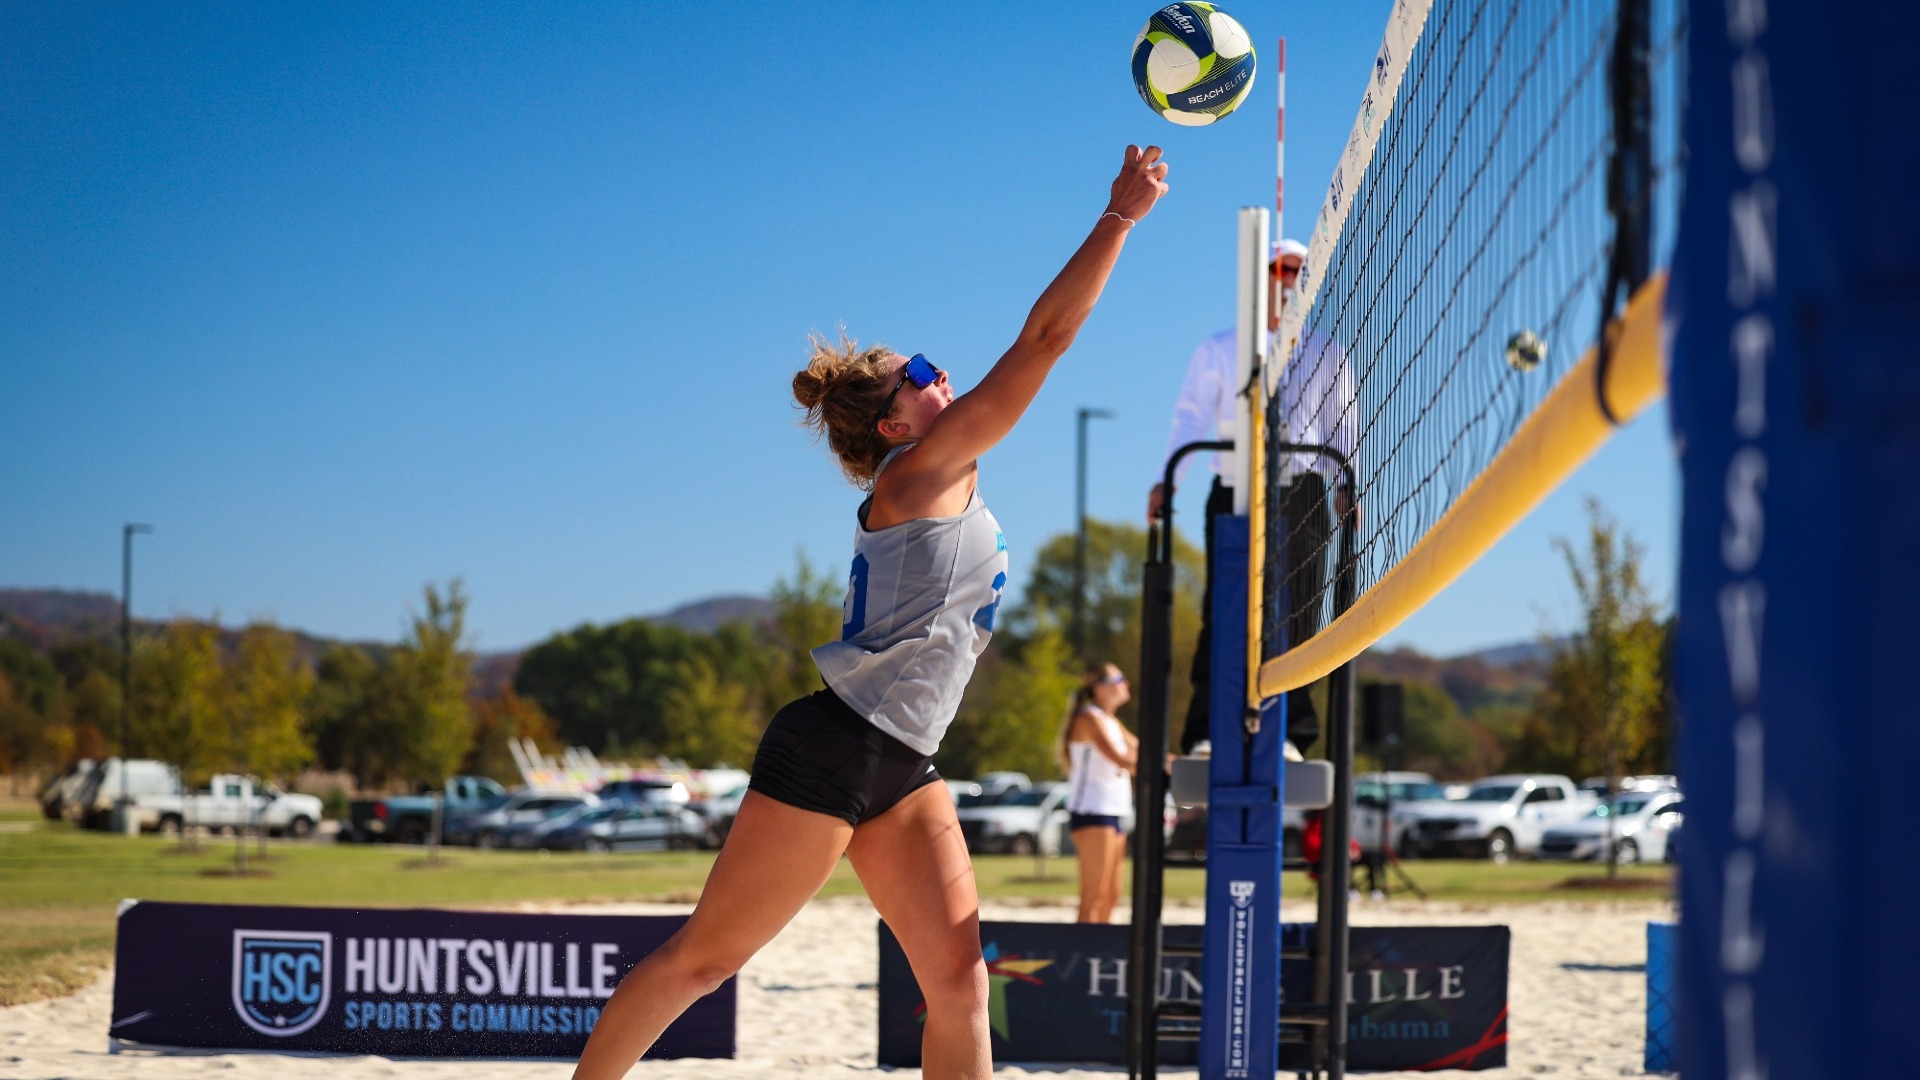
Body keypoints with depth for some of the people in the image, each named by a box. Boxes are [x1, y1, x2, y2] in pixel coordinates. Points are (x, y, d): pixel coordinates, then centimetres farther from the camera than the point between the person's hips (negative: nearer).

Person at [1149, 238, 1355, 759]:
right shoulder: (1219, 351, 8)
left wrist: (1344, 481, -7)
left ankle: (1290, 732, 4)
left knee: (1298, 611, -1)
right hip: (1234, 493, -1)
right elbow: (1190, 417, 2)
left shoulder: (1327, 355, 12)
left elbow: (1343, 424, 9)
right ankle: (1205, 731, -5)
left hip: (1302, 495, 1)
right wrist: (1167, 480, -11)